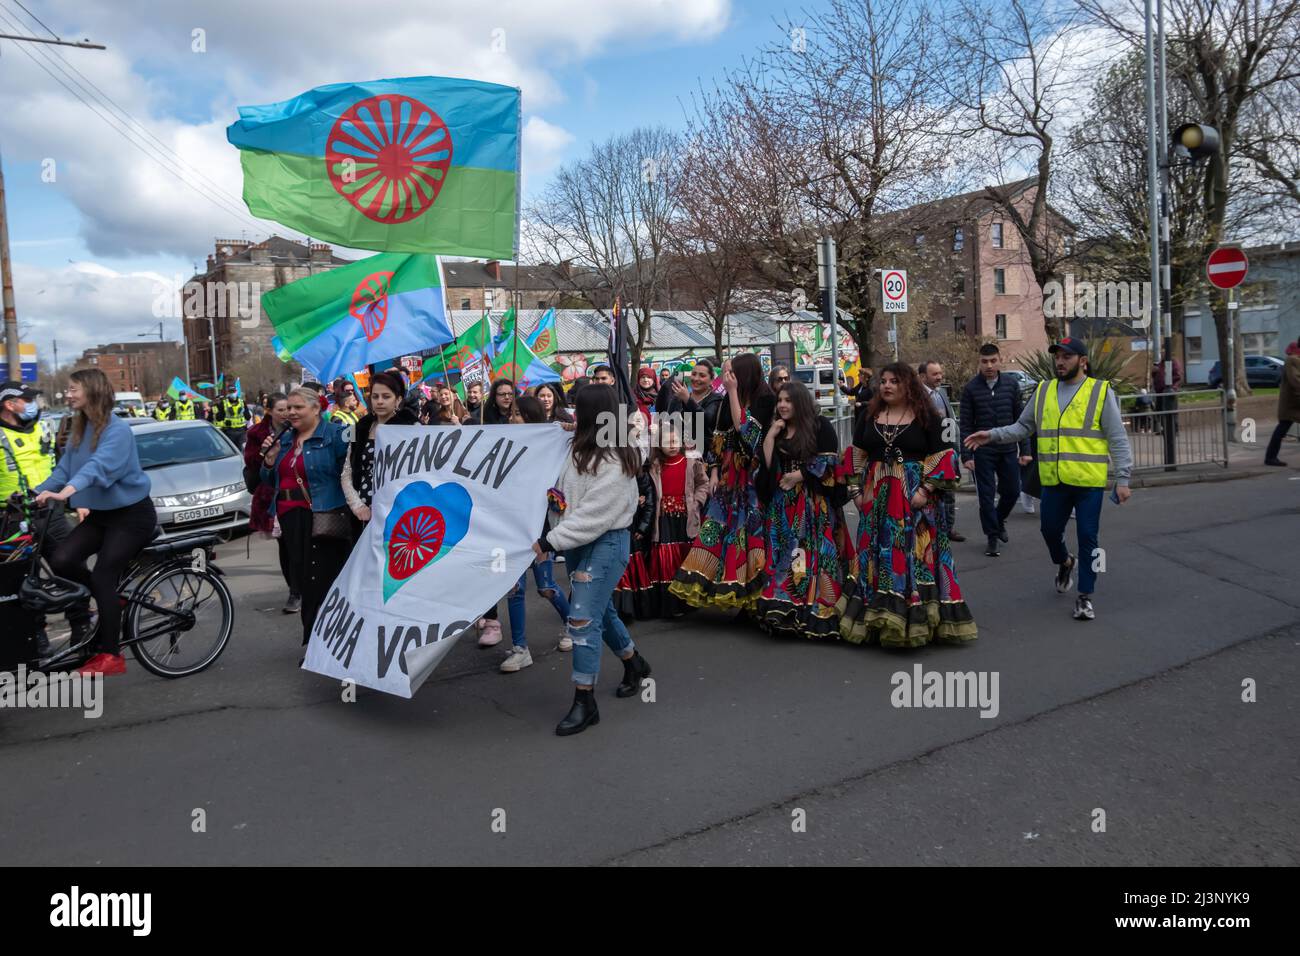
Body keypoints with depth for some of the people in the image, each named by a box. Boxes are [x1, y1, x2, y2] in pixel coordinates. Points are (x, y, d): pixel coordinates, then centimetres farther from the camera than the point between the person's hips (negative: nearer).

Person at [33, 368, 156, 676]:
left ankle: (111, 654, -8)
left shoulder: (117, 430, -18)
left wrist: (65, 492, -50)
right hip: (99, 514, 7)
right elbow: (64, 469, 5)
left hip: (131, 514, -7)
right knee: (61, 560, -12)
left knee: (103, 575, -15)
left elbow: (99, 465, -34)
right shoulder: (79, 431, 9)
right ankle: (109, 597, 13)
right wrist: (34, 495, -10)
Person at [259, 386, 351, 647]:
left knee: (322, 582, -5)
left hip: (323, 517, -7)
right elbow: (271, 481, 21)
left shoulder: (334, 434, -6)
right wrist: (270, 458, 4)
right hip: (290, 517, 7)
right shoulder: (285, 439, 17)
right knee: (303, 579, 12)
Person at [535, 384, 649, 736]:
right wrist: (552, 536, 4)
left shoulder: (614, 463, -20)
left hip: (605, 543, -9)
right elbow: (565, 495, 16)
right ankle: (634, 664, 41)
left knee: (583, 618, -11)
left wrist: (550, 540, -23)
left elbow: (593, 515, -24)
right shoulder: (581, 449, 8)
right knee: (600, 609, 20)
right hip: (578, 541, 9)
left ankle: (584, 703, -3)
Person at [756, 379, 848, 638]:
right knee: (783, 557, 0)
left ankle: (816, 612, -2)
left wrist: (795, 476, -6)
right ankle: (785, 610, 4)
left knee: (814, 556, -8)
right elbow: (765, 466, 6)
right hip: (782, 505, 5)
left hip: (814, 503, -5)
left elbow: (828, 463, -8)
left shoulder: (820, 426, -1)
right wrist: (771, 435, -2)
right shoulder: (776, 429, 15)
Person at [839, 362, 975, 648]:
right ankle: (880, 614, 15)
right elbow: (857, 455, 13)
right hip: (876, 497, 4)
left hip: (915, 497, -4)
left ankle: (916, 617, 4)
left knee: (914, 556, -3)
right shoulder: (870, 416, 9)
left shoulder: (926, 417, -2)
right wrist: (856, 489, 6)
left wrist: (926, 489, -14)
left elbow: (941, 457, -5)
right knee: (877, 556, 6)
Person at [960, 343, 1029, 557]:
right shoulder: (971, 388, -3)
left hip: (1008, 450, 2)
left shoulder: (1011, 384, 3)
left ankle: (999, 520, 37)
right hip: (983, 452, -2)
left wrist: (1025, 450, 3)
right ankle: (992, 537, 13)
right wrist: (966, 455, -7)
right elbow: (966, 425, -2)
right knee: (986, 496, 1)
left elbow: (1020, 419, 6)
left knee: (1012, 491, 10)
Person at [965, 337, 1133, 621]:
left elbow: (1118, 440, -4)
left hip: (1089, 482, -3)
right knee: (1050, 529, 13)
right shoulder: (1043, 392, 8)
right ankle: (1065, 562, 46)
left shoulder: (1101, 392, -3)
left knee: (1088, 539, 3)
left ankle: (1085, 596, 16)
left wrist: (1122, 480, -9)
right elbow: (1023, 427, 12)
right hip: (1054, 481, 4)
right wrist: (992, 435, -3)